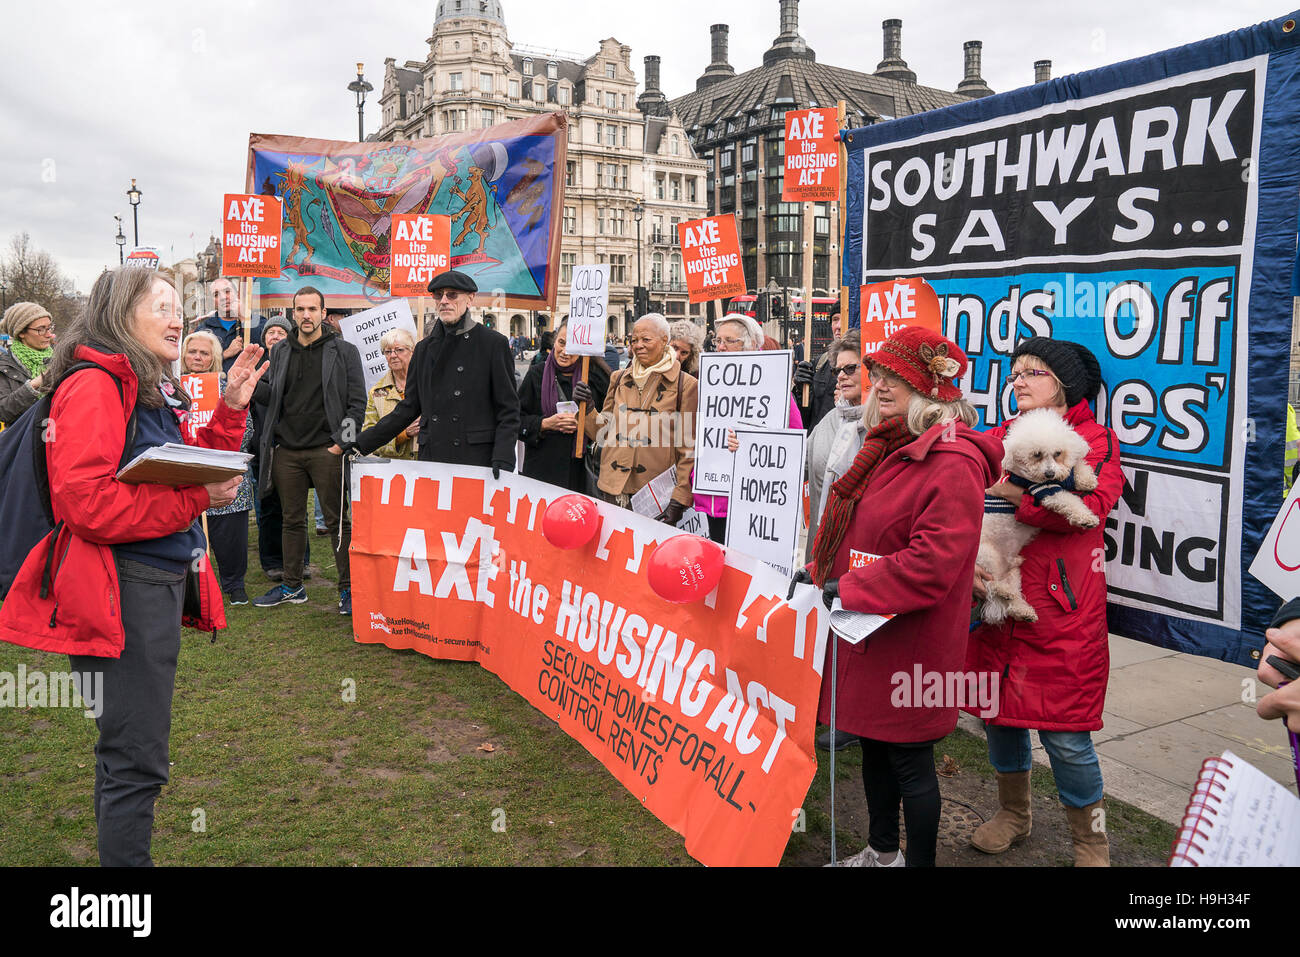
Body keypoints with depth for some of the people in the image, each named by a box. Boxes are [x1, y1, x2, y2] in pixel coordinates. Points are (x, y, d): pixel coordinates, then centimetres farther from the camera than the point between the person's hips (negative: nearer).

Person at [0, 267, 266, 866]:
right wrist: (197, 497, -22)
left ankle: (115, 848, 35)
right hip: (125, 588, -10)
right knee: (137, 760, -3)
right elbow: (86, 503, -24)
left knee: (125, 747, 21)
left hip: (164, 581, 10)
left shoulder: (155, 389, 16)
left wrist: (230, 409, 8)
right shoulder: (95, 386, -14)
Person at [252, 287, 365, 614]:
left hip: (326, 451, -4)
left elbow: (357, 402, -2)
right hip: (287, 450, 4)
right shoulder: (281, 352, 13)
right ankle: (292, 586, 22)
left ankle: (348, 588, 7)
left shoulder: (344, 351, 1)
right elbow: (274, 397, 17)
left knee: (338, 521, -1)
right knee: (292, 520, 12)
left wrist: (341, 442, -11)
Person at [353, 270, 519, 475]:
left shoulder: (493, 343, 1)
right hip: (431, 459, 4)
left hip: (477, 458, -4)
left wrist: (502, 459, -15)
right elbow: (409, 407, 18)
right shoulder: (424, 348, 15)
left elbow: (508, 410, -2)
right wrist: (362, 443, 12)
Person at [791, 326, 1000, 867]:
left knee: (908, 759, 6)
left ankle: (920, 861, 26)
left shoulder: (953, 462, -21)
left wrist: (850, 589, -22)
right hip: (867, 629, 9)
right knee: (874, 742, 21)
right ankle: (882, 851, 40)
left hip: (909, 639, -9)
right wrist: (821, 572, 8)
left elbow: (933, 562, -28)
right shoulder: (889, 446, 10)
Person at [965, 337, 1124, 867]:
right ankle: (1013, 813, 41)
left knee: (1065, 734, 0)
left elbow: (1088, 505, -19)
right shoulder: (999, 438, 13)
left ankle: (1090, 840, 25)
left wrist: (1004, 492, -18)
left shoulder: (1096, 439, 1)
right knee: (999, 710, 16)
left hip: (1062, 611, -4)